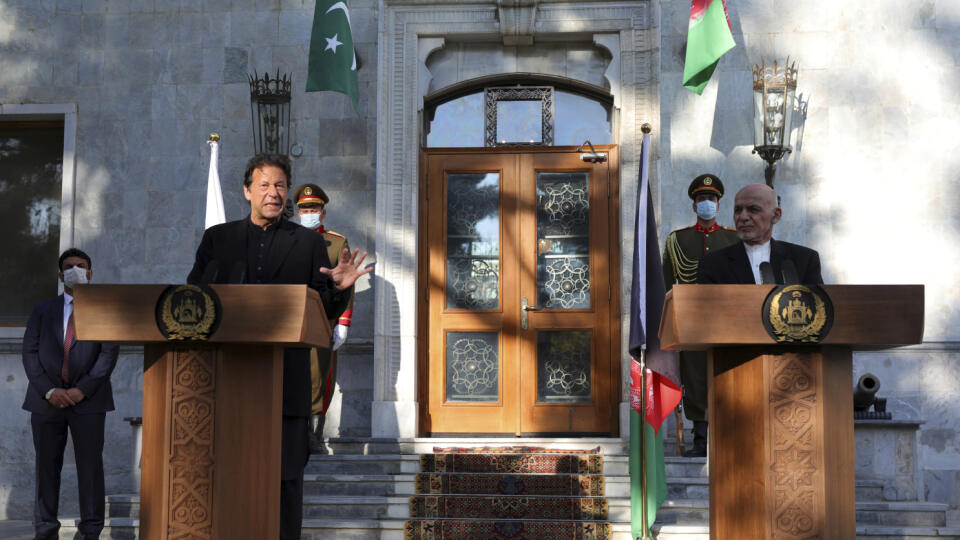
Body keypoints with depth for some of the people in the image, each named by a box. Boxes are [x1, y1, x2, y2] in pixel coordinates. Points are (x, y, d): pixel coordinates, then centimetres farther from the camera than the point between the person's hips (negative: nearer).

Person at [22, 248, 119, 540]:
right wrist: (49, 390, -10)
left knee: (90, 464, -2)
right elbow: (30, 353, 5)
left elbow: (109, 355, -2)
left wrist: (82, 390, -13)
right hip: (46, 400, 2)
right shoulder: (42, 310, 14)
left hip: (88, 400, -2)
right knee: (47, 465, 4)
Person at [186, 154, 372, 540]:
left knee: (285, 475, 0)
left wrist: (338, 288, -13)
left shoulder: (309, 243, 10)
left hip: (284, 382, -1)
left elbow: (325, 314, 8)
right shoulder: (218, 238, 13)